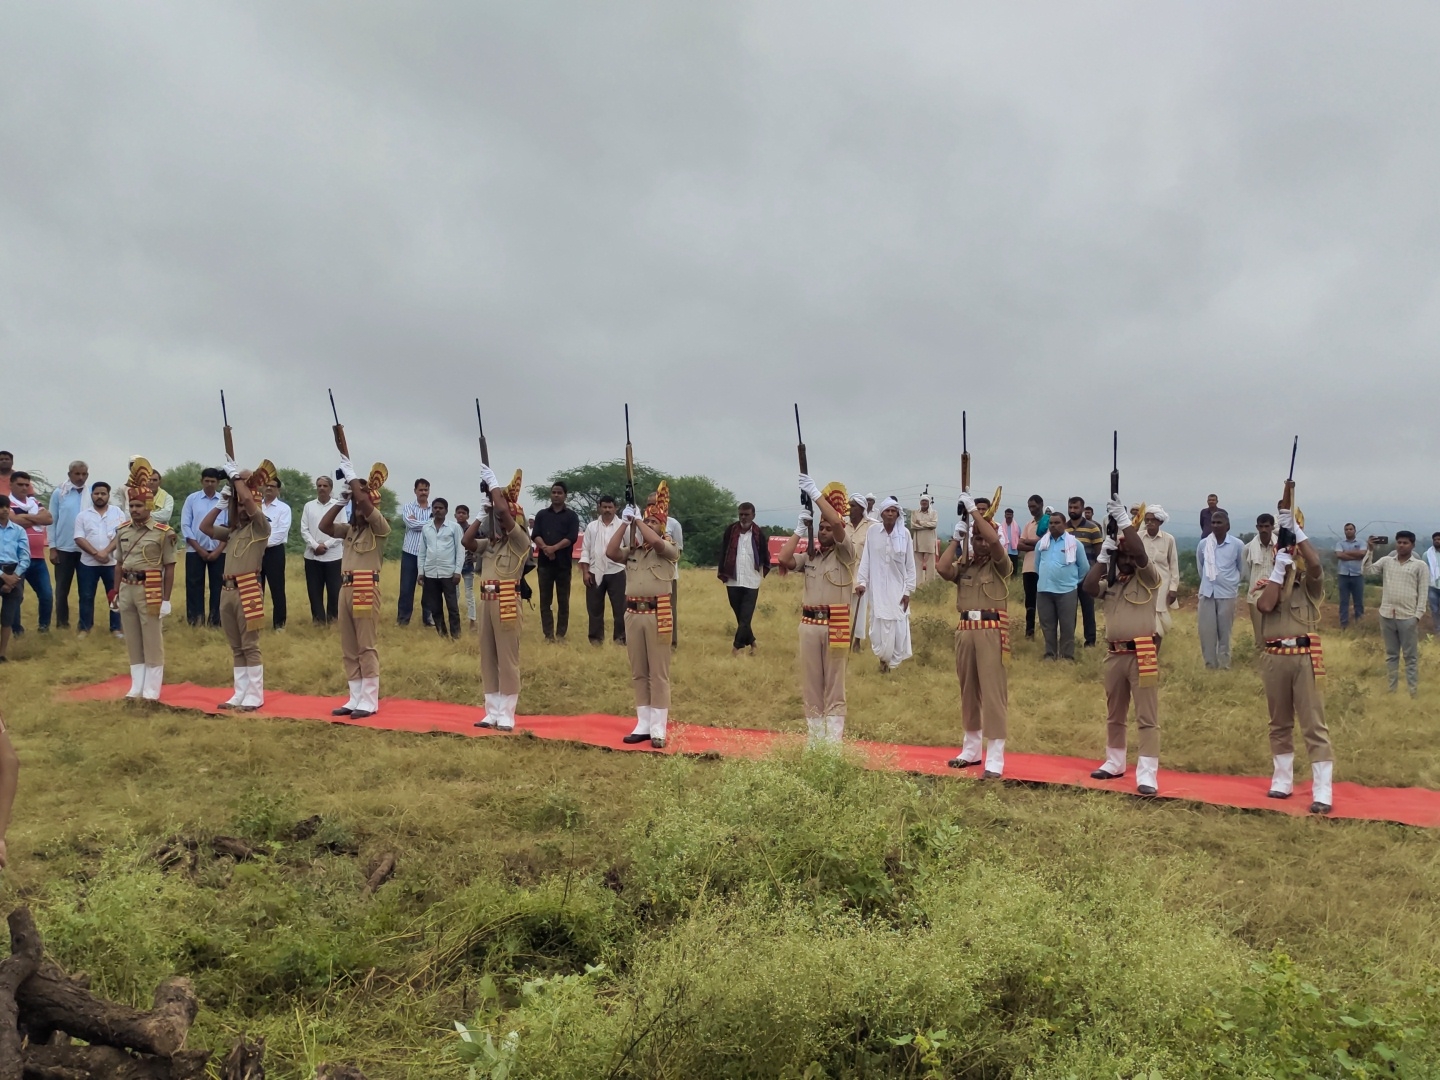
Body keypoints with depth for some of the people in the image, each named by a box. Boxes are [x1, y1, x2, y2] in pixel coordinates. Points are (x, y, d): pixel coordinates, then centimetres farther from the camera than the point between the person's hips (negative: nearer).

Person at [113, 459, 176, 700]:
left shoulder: (163, 532, -8)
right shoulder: (123, 530, 8)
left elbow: (169, 568, -6)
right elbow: (120, 564, 16)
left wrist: (166, 600, -9)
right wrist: (116, 593, 14)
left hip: (150, 591, -5)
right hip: (127, 590, 6)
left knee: (152, 642, 1)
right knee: (132, 641, 12)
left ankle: (152, 690, 8)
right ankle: (136, 687, 21)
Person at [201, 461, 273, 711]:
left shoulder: (261, 527, -2)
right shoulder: (232, 531, 19)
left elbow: (249, 499, -15)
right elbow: (205, 527, 17)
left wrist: (236, 475, -4)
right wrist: (221, 504, 12)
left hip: (248, 591, -7)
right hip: (227, 591, 7)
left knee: (250, 646, -5)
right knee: (236, 647, 11)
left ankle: (255, 696, -1)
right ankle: (240, 694, 16)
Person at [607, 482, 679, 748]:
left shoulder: (669, 549, 1)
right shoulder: (632, 549, 13)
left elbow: (656, 542, -21)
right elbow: (610, 552, -5)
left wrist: (637, 520, -10)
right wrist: (625, 523, -6)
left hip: (657, 614, -5)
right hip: (633, 614, 5)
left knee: (659, 673, -1)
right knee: (638, 673, 9)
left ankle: (658, 728, 2)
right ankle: (643, 725, 17)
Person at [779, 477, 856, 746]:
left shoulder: (846, 554, 1)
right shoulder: (809, 557, 12)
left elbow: (838, 523, -15)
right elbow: (783, 559, -4)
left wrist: (815, 493, -12)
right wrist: (800, 529, 2)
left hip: (836, 624, -4)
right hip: (809, 623, 4)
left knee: (834, 687, 0)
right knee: (811, 686, 8)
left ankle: (833, 744, 1)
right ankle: (813, 742, 16)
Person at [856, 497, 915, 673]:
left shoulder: (904, 534, -4)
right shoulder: (872, 531, -3)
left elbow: (910, 565, 0)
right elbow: (865, 559, 1)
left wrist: (908, 590, -2)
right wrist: (861, 581, -7)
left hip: (898, 589, 0)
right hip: (878, 588, 0)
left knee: (899, 628, -2)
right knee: (879, 627, 1)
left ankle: (891, 661, 19)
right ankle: (884, 658, 25)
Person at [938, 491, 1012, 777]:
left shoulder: (1001, 565, 0)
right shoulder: (963, 565, 11)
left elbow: (994, 540, -18)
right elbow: (942, 569, -8)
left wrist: (973, 510, -10)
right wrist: (956, 538, -2)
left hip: (992, 630, -5)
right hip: (965, 629, 5)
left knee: (993, 693, -6)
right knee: (969, 691, 13)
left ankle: (995, 759, -3)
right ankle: (971, 750, 25)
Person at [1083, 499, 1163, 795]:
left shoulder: (1149, 578, -1)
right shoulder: (1110, 582, 13)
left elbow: (1140, 553, -19)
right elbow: (1088, 587, -5)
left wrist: (1124, 519, -19)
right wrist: (1102, 556, -5)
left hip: (1142, 654, -6)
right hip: (1114, 654, 6)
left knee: (1147, 716, -5)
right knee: (1115, 714, 17)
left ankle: (1147, 774, -6)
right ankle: (1114, 763, 30)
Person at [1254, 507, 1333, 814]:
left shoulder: (1311, 585, 4)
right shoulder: (1269, 584, 11)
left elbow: (1315, 563, -18)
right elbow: (1266, 606, -11)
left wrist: (1295, 529, -17)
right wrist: (1278, 570, -9)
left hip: (1305, 658, -3)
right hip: (1275, 658, 3)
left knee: (1314, 725, -5)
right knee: (1280, 723, 13)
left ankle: (1322, 793, -5)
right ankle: (1282, 781, 25)